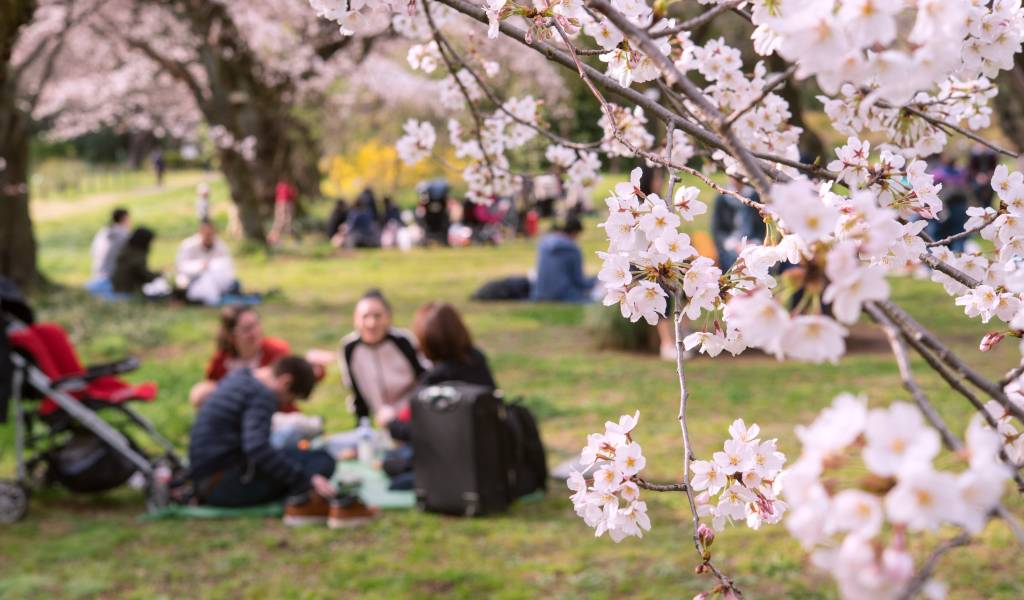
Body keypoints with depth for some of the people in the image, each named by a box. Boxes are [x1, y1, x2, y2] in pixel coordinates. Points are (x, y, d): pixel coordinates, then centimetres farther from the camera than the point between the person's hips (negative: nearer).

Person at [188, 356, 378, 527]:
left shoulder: (239, 377, 17)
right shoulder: (262, 395, -12)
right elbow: (256, 448, -29)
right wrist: (307, 480, -30)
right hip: (226, 483, -10)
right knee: (321, 461, -17)